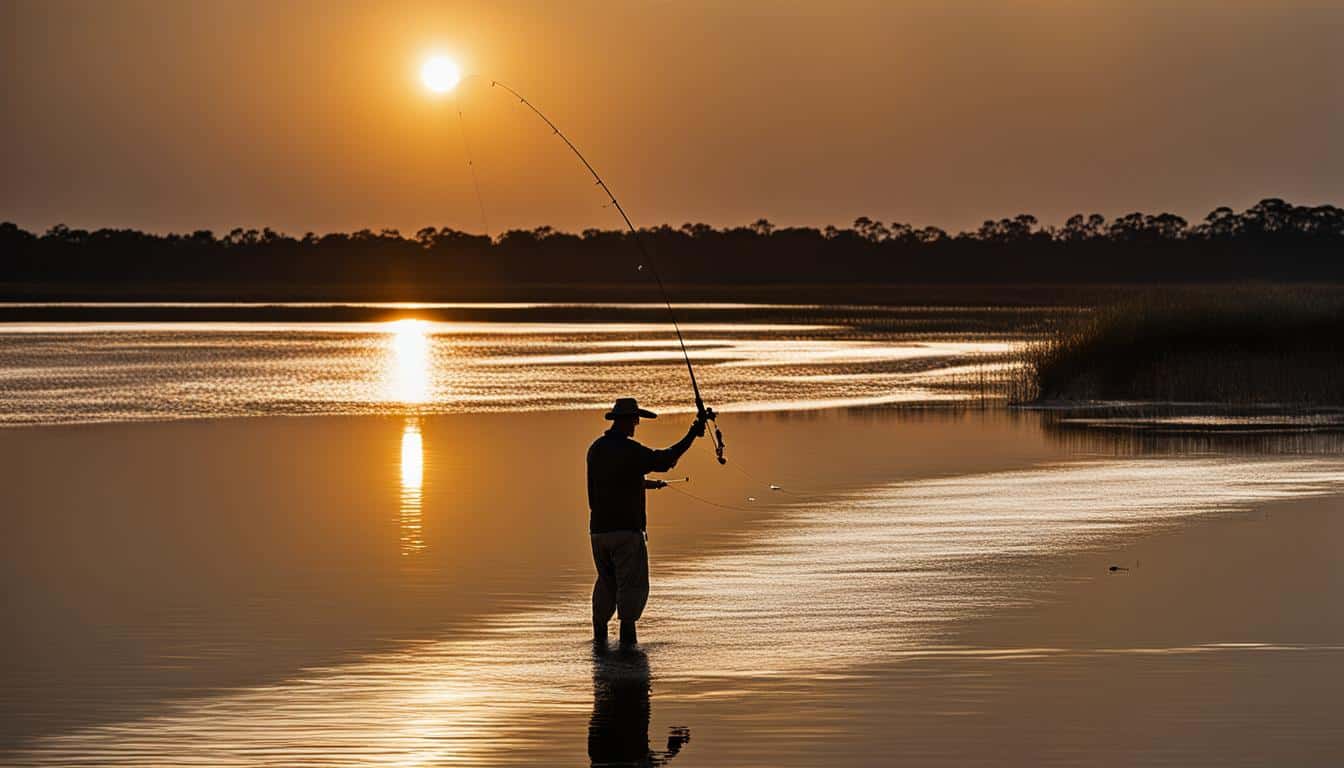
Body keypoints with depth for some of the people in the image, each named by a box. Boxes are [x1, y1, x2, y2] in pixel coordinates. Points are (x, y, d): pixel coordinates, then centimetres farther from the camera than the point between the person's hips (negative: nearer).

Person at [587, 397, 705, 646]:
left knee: (606, 581, 17)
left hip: (598, 529, 7)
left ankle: (599, 633, 16)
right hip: (626, 529, -7)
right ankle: (627, 633, -7)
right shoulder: (629, 450, -13)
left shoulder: (596, 449, 12)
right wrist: (692, 435, -12)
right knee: (633, 583, -1)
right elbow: (663, 460, -19)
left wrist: (647, 484, 32)